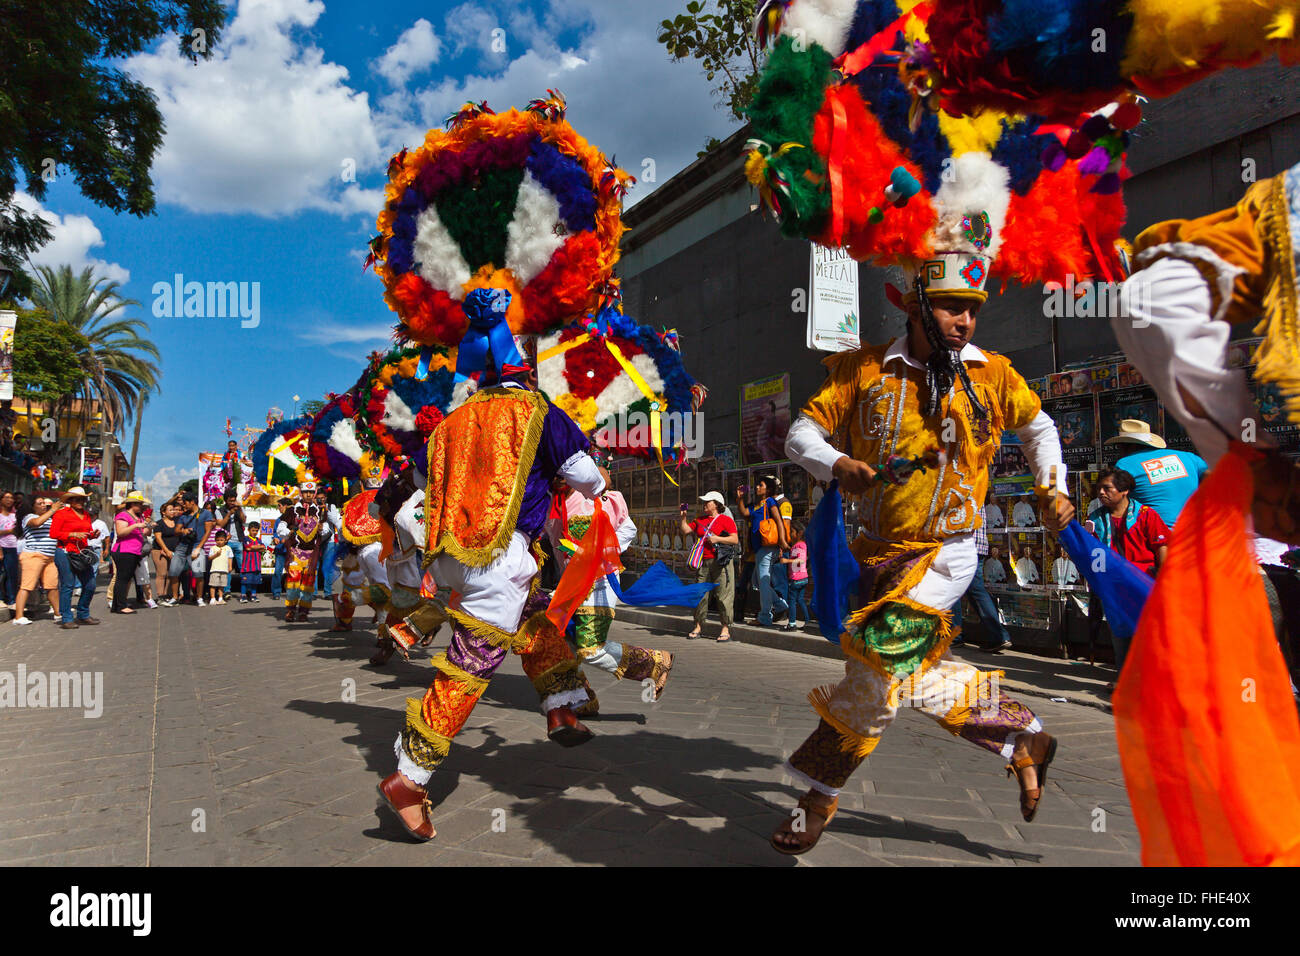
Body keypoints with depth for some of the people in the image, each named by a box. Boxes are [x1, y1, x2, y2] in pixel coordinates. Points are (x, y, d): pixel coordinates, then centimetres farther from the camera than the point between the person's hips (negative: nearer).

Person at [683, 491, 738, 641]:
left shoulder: (726, 519, 0)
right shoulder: (700, 520, 18)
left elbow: (735, 539, -7)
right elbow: (686, 530, 20)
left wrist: (717, 539, -15)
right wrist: (683, 517, 10)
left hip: (720, 562, -6)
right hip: (703, 562, 6)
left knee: (723, 595, -6)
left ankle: (726, 629, -1)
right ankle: (699, 626, 15)